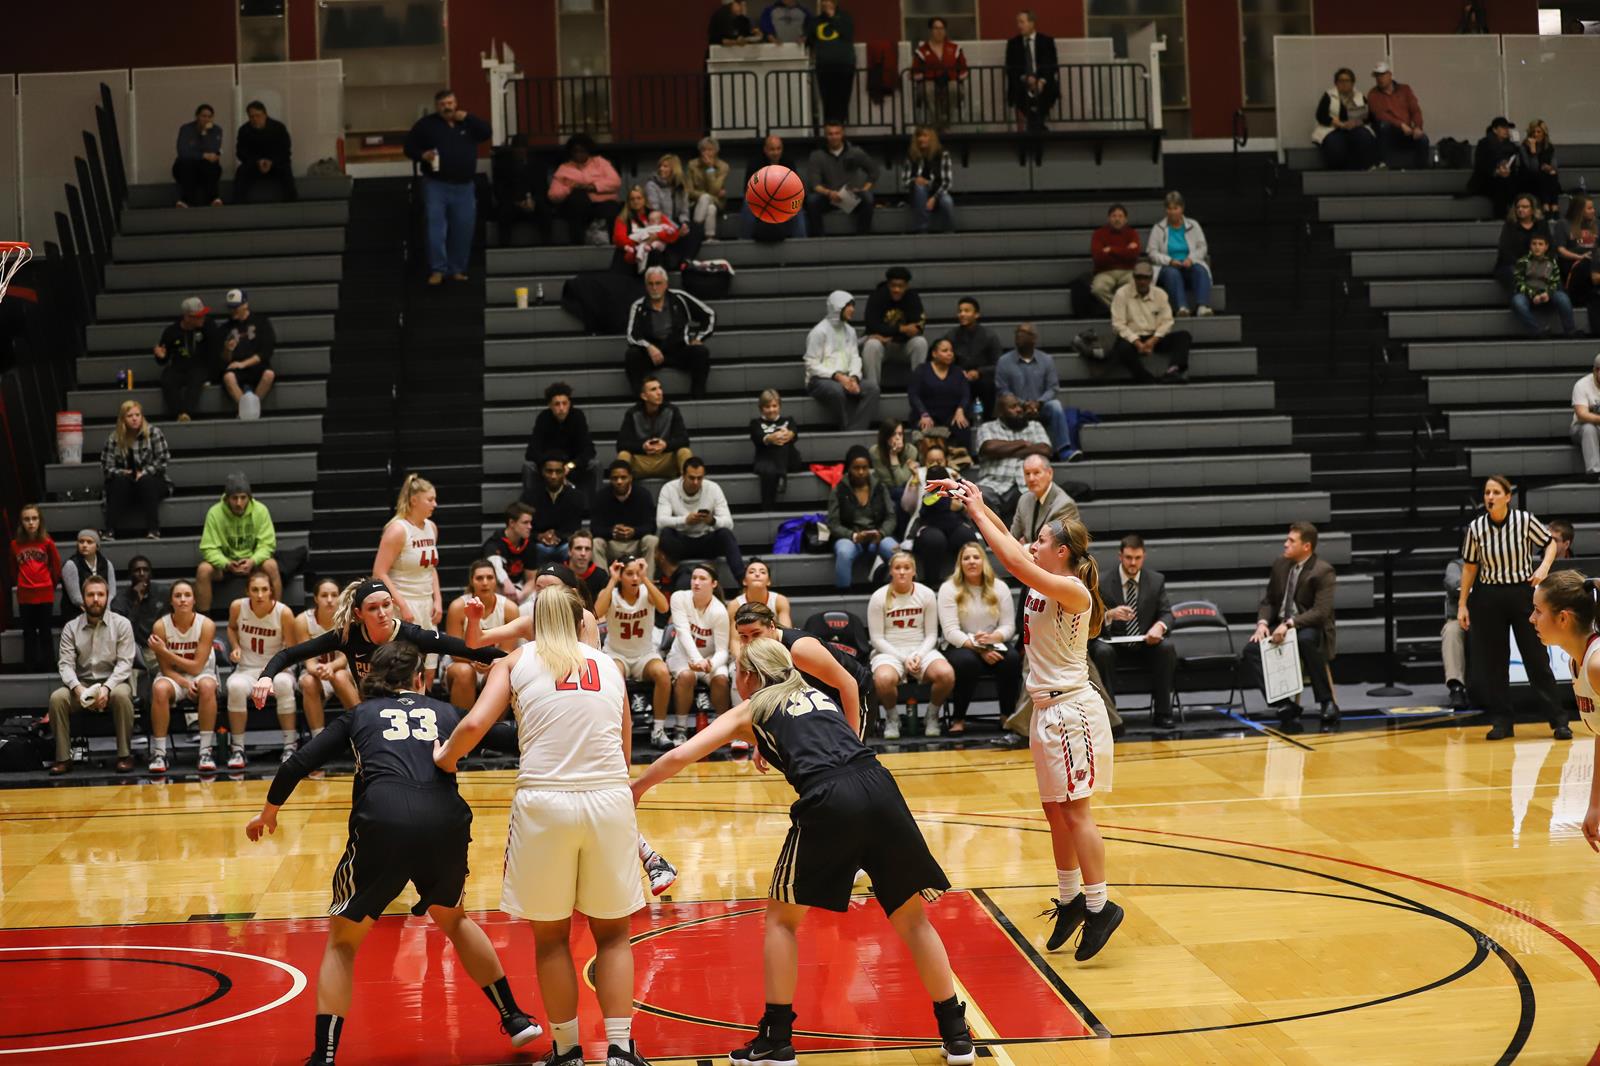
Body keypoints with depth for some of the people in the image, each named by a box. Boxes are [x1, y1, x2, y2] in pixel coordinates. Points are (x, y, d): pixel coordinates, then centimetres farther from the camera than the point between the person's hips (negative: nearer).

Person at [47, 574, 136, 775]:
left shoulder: (121, 624, -1)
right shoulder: (71, 628, 5)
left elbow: (125, 662, -8)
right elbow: (65, 664, -3)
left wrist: (107, 688, -24)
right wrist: (78, 688, -23)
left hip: (114, 681, -2)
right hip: (82, 683, 2)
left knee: (121, 695, -36)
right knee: (57, 698, -27)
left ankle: (124, 755, -24)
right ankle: (63, 757, -17)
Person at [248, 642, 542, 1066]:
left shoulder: (360, 714, 24)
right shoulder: (445, 712, 25)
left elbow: (298, 765, 20)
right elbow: (510, 741, 24)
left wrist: (269, 812, 36)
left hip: (383, 823, -2)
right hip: (447, 820, 2)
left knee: (342, 942, 17)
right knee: (453, 918, 32)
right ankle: (516, 1019, 35)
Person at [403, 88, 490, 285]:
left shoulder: (467, 122, 10)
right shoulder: (426, 124, 1)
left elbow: (487, 133, -2)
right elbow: (409, 147, 3)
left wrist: (468, 118, -11)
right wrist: (422, 155, -17)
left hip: (464, 186, 3)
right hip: (436, 186, -3)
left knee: (463, 230, 4)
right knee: (436, 228, -10)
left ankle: (457, 270, 15)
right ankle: (437, 270, -6)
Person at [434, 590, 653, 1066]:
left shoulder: (518, 661, 10)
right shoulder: (608, 664, 16)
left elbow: (474, 725, -4)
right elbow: (624, 750, 13)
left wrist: (446, 756, 15)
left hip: (544, 802, -1)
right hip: (609, 799, 2)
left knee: (551, 937, 15)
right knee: (613, 933, 16)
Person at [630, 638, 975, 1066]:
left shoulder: (749, 711, 19)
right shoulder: (817, 695, 31)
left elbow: (678, 758, 13)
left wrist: (634, 788, 29)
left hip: (827, 801, -4)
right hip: (879, 788, 4)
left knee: (782, 917, 16)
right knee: (912, 917, 16)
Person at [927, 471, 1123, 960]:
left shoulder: (1073, 591, -18)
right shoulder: (1043, 583, 7)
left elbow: (1015, 561, -27)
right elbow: (1012, 548, 12)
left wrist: (978, 513, -20)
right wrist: (977, 504, -1)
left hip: (1071, 709, -9)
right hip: (1047, 708, 9)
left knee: (1074, 811, -7)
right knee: (1055, 811, 12)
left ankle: (1100, 907, -2)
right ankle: (1072, 901, 20)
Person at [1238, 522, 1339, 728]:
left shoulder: (1323, 571, -11)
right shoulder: (1280, 564, 7)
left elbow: (1321, 612, -21)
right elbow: (1268, 600, 13)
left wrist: (1289, 624, -32)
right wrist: (1262, 623, -8)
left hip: (1309, 629, -5)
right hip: (1280, 627, 5)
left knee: (1305, 640, -41)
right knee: (1249, 653, -21)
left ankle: (1326, 702, -25)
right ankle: (1282, 703, -23)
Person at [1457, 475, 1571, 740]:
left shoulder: (1525, 520, -8)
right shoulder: (1475, 528, -4)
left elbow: (1550, 543, 7)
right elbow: (1469, 567, 5)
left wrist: (1544, 567, -11)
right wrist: (1462, 604, 4)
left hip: (1524, 594, -2)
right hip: (1488, 598, 2)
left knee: (1537, 659, -1)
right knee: (1492, 662, 3)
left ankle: (1558, 721, 6)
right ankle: (1502, 721, 13)